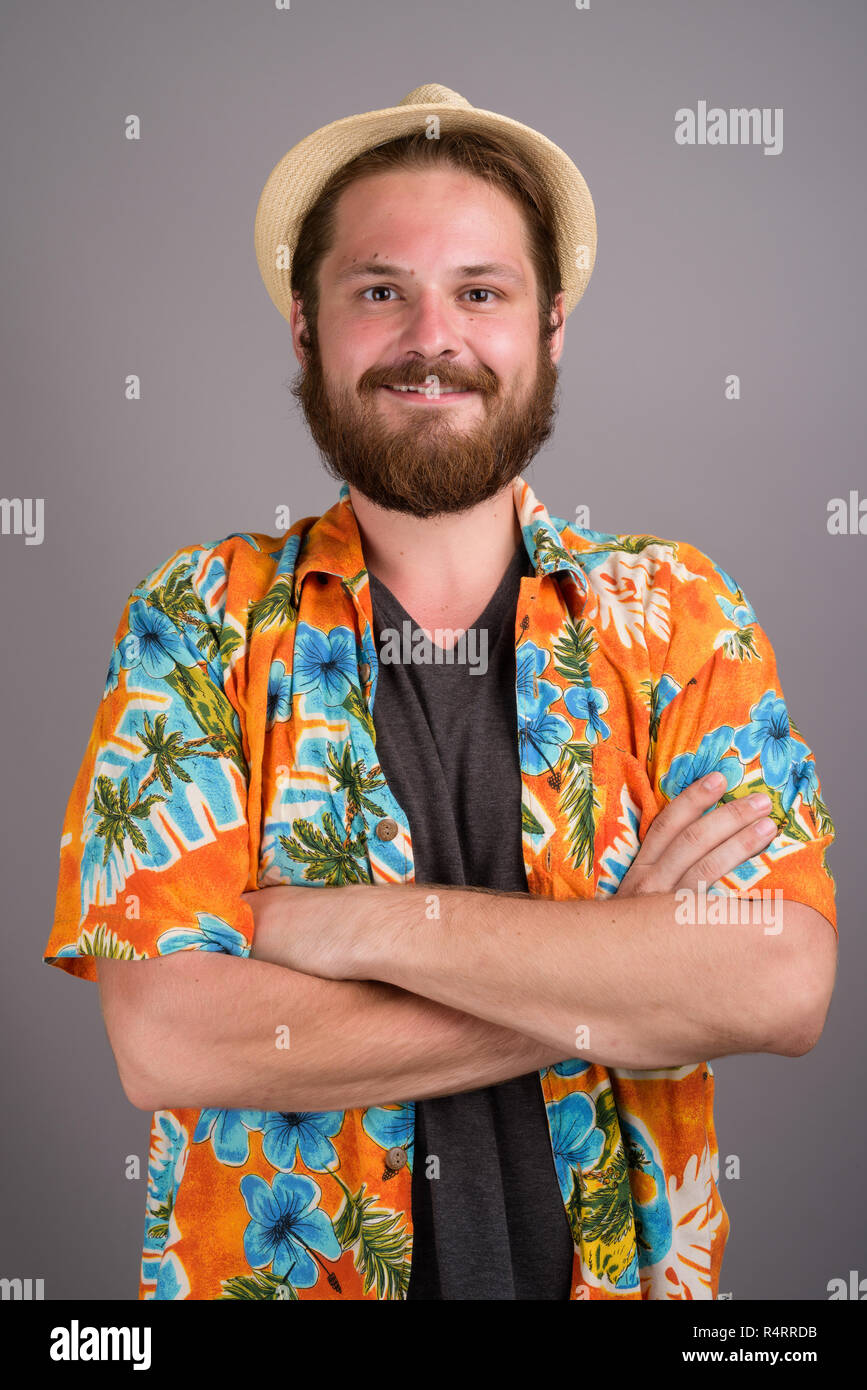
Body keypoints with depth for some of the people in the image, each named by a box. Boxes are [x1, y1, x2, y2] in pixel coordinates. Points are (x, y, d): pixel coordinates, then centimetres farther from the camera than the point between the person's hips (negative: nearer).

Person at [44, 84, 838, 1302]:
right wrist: (619, 978, -21)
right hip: (270, 1267, 0)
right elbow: (166, 1040, -20)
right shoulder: (199, 624, -10)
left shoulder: (676, 614, -8)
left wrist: (374, 923, -23)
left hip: (613, 1271, 1)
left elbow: (785, 984, -19)